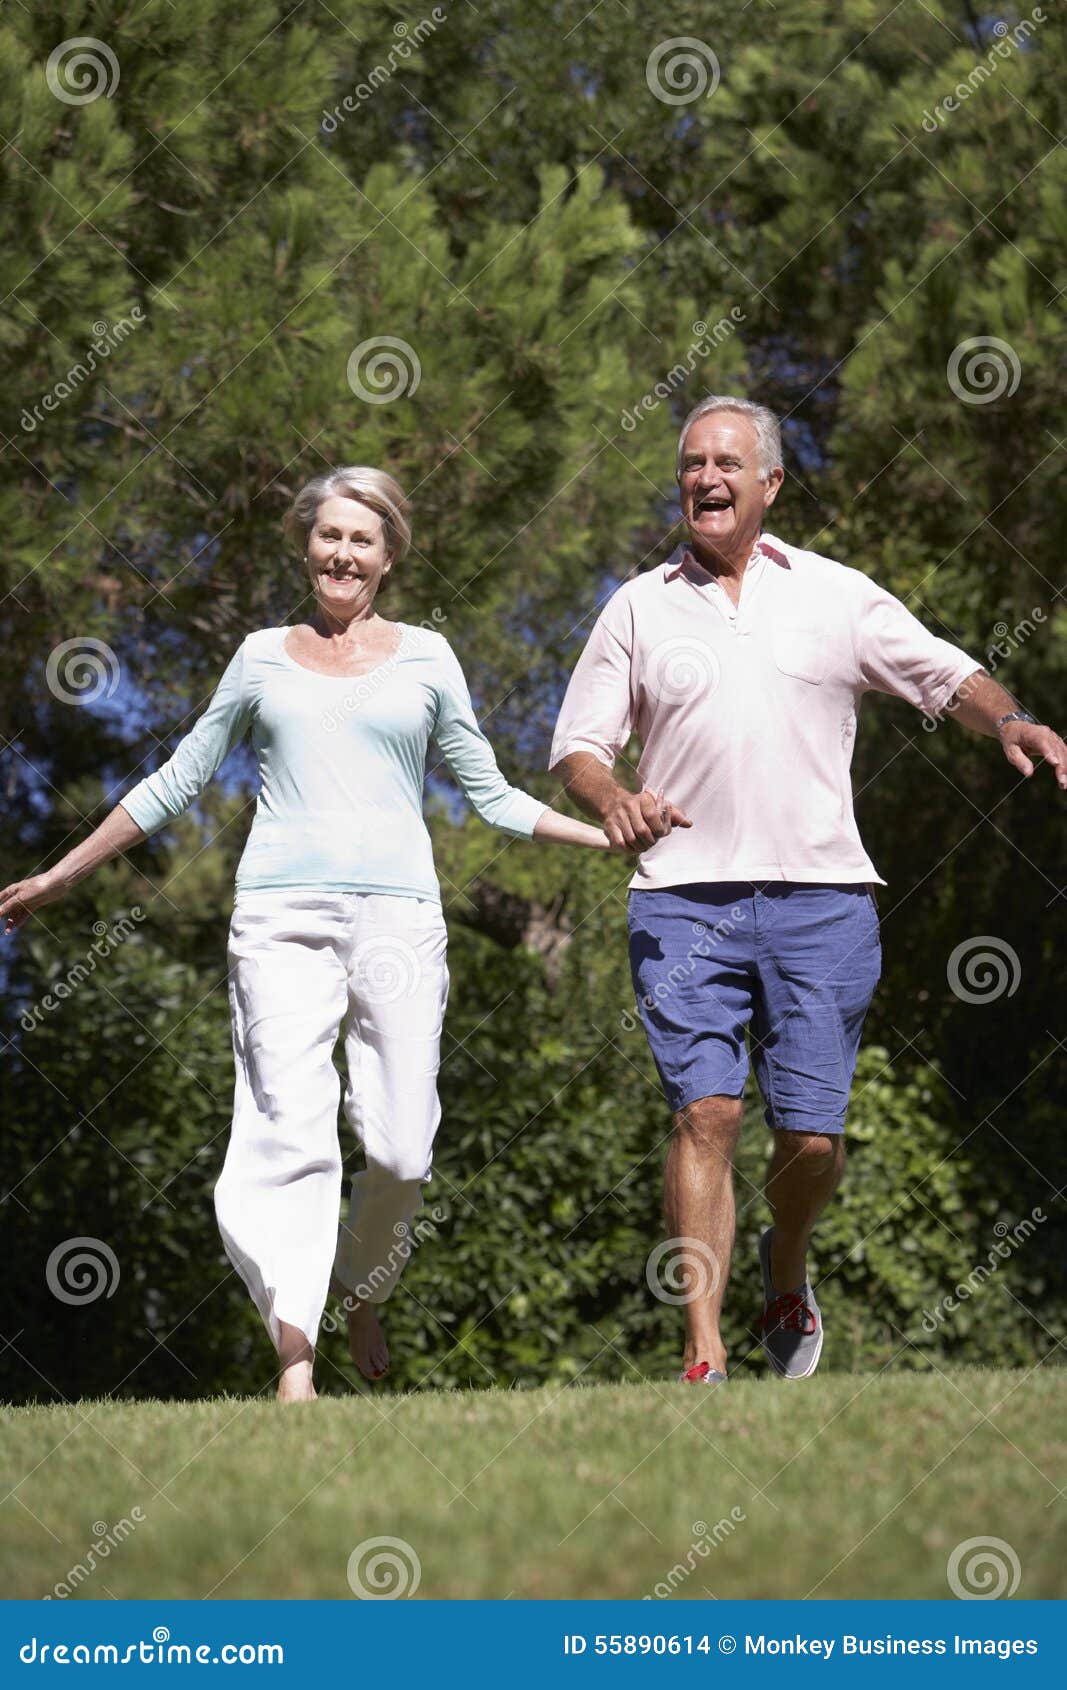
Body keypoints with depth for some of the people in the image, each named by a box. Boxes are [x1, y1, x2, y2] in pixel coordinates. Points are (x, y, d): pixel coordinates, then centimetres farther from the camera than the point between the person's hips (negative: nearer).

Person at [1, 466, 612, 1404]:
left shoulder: (425, 656, 14)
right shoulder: (264, 656, 15)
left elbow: (492, 794, 18)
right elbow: (176, 781, 22)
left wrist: (615, 836, 8)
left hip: (397, 911, 0)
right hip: (281, 911, 0)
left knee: (401, 1145, -7)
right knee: (292, 1126, -15)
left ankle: (364, 1291, 22)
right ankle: (295, 1357, -20)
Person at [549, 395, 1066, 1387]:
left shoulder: (837, 596, 12)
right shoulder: (639, 607, 12)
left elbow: (950, 677, 9)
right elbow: (578, 746, 10)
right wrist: (614, 802, -12)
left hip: (820, 899, 0)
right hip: (684, 902, 0)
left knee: (811, 1136, -3)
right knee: (705, 1113, -14)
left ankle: (785, 1270, 30)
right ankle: (703, 1358, -14)